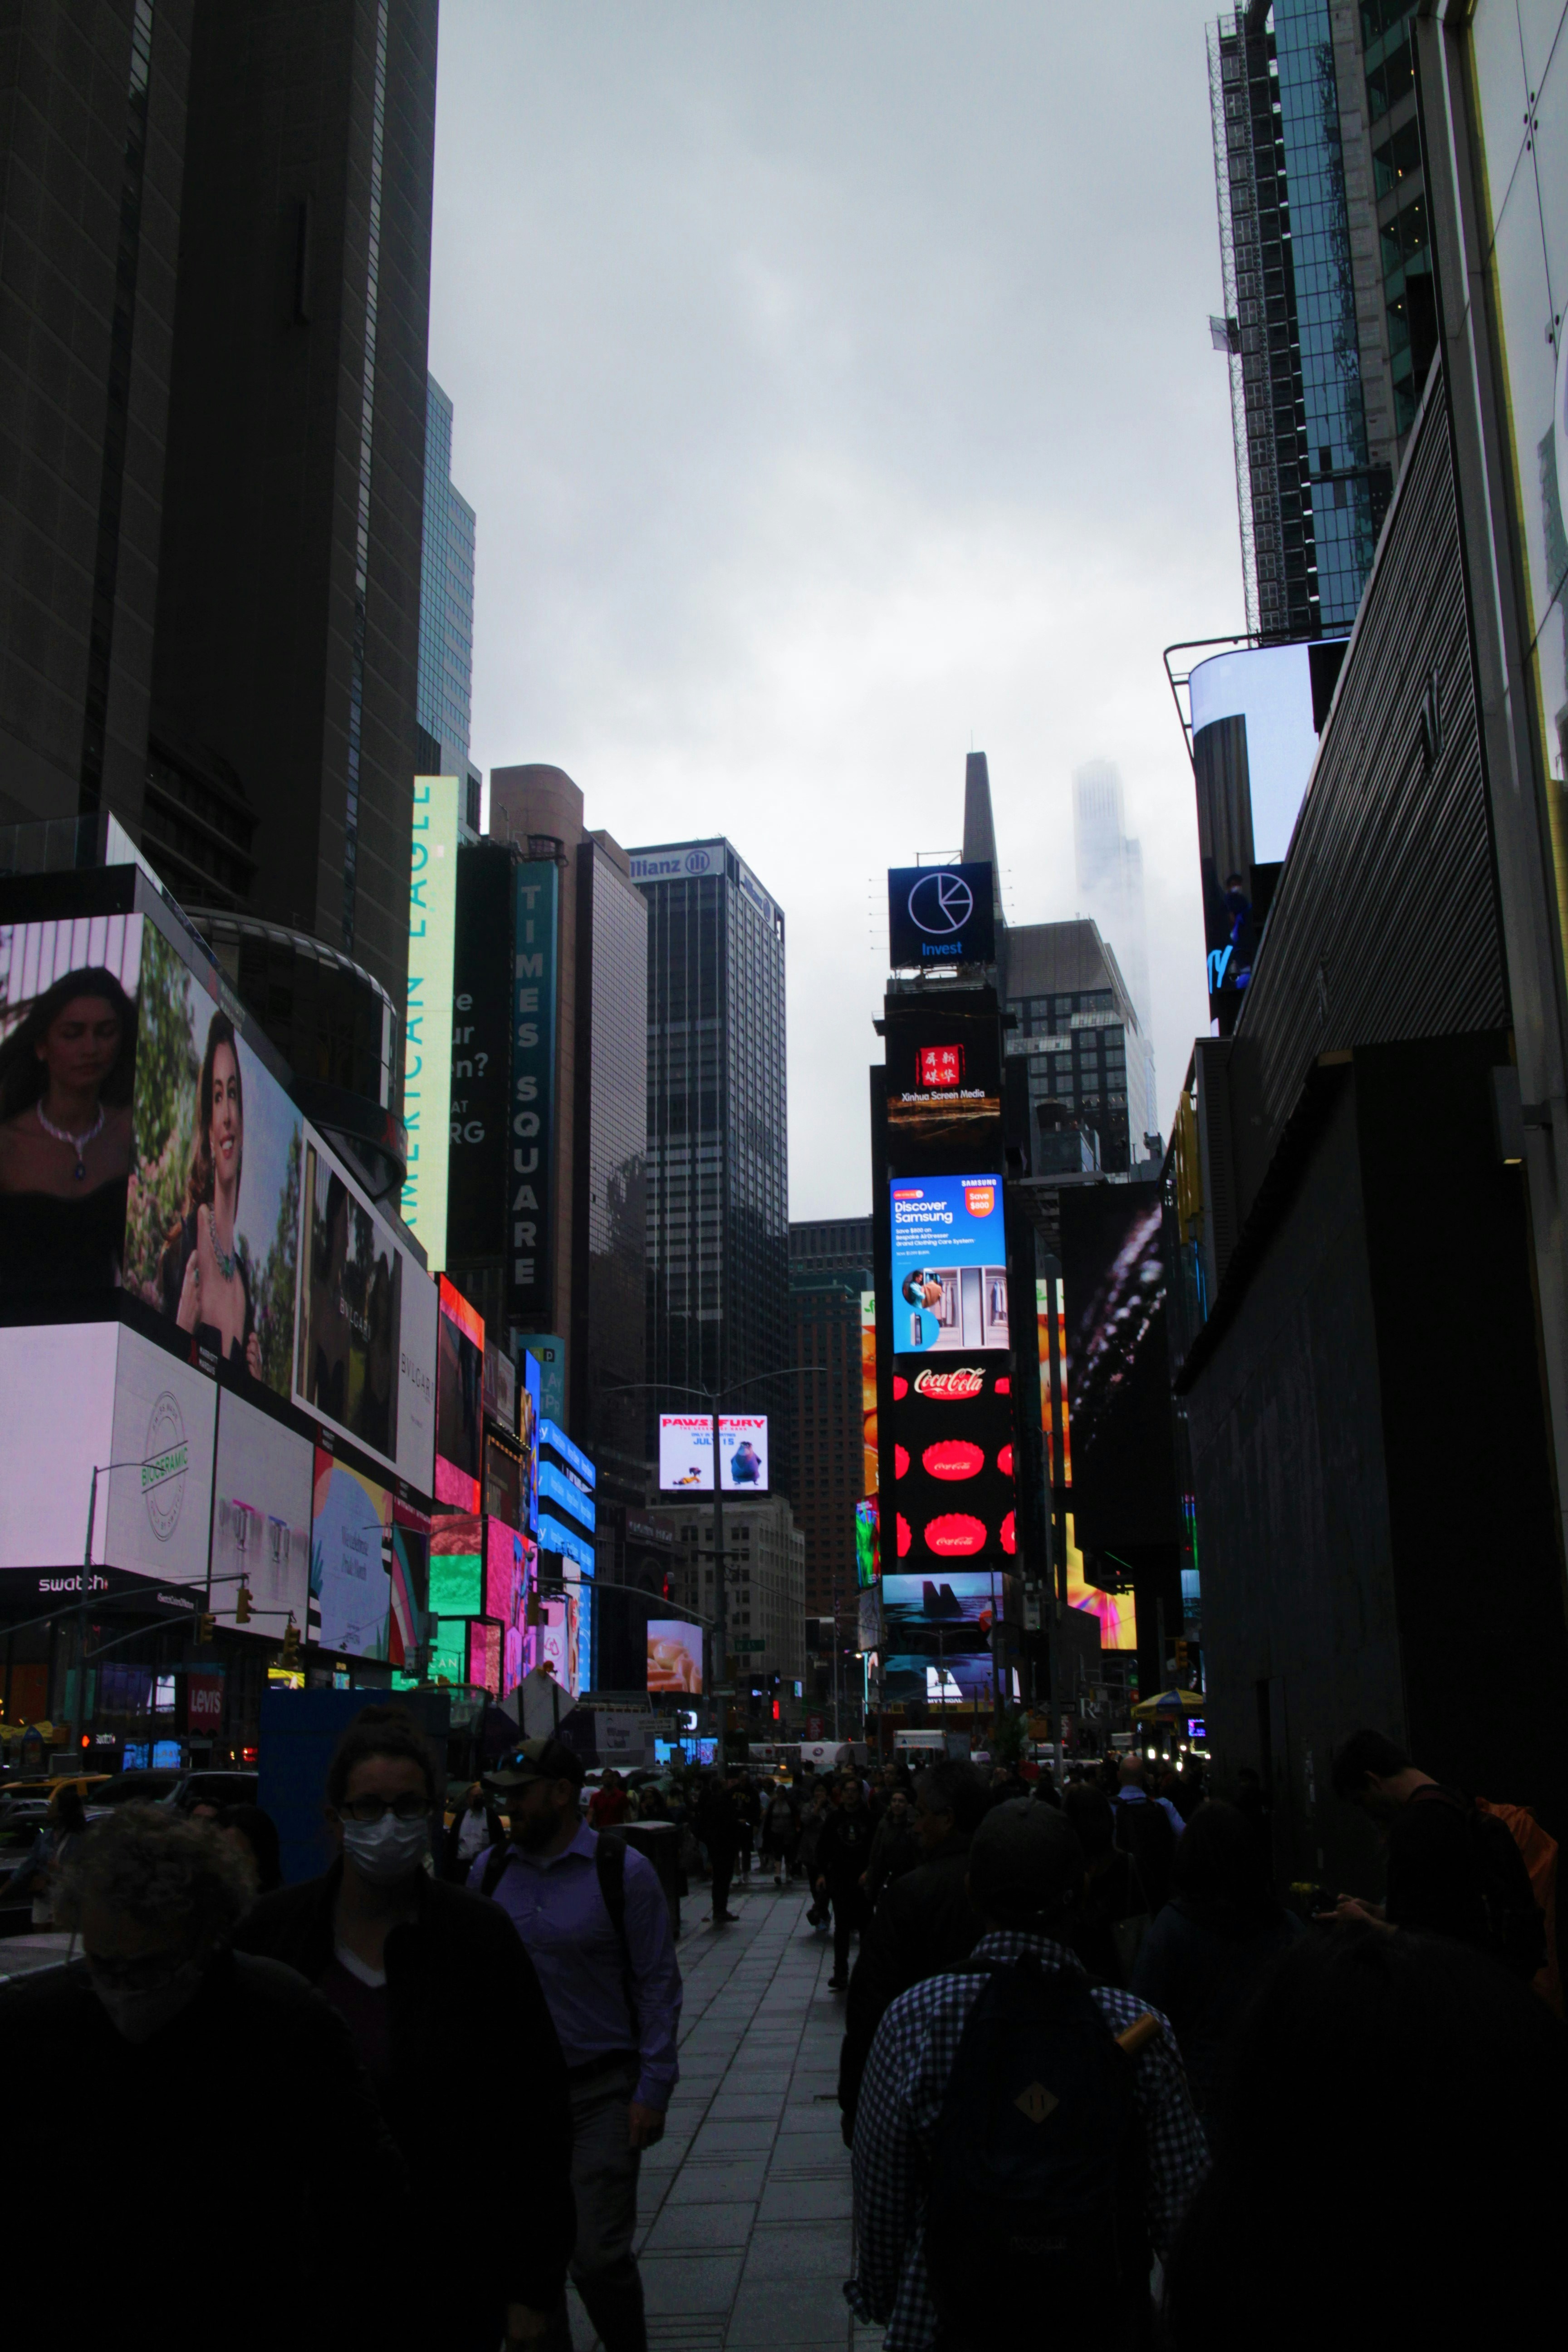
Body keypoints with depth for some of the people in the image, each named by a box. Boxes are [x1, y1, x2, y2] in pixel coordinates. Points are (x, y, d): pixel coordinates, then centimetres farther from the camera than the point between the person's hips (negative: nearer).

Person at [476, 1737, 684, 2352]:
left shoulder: (623, 1872, -6)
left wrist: (652, 2091, -8)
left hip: (602, 2092, -4)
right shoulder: (491, 1870, 5)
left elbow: (659, 1985, -4)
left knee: (599, 2255, -7)